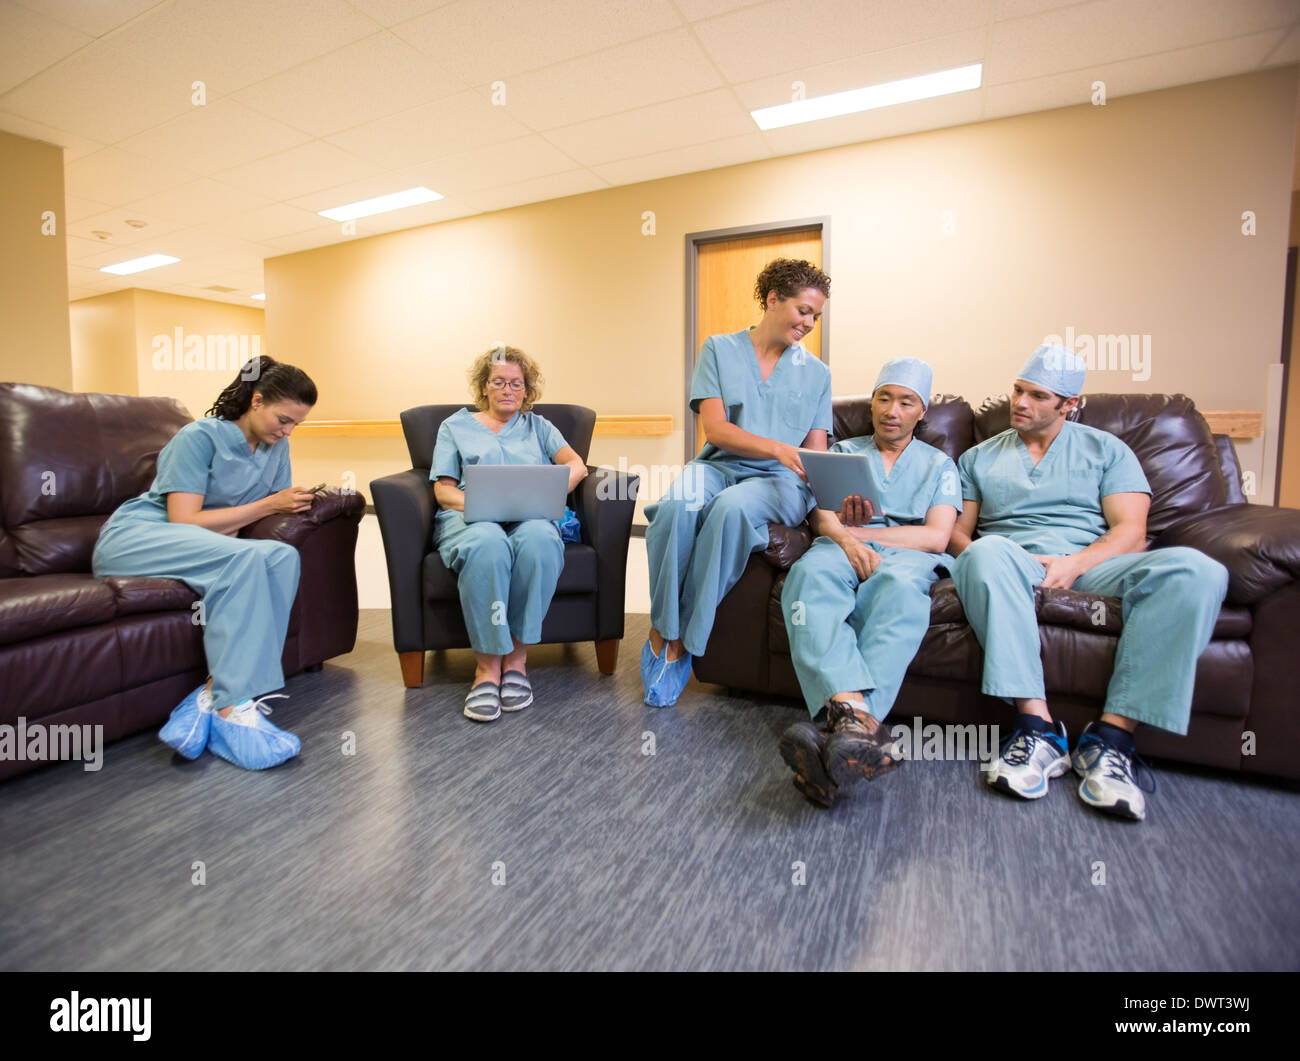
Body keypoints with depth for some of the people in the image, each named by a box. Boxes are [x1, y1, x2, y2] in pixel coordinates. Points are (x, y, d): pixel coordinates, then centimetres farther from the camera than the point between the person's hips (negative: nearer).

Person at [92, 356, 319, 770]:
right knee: (245, 557, -36)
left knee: (283, 556, -27)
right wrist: (267, 505, -16)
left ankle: (213, 694, -32)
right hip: (133, 537, -6)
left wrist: (293, 503, -14)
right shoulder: (199, 436, -11)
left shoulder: (277, 447, 9)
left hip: (207, 547, 6)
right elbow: (184, 522, -17)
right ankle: (232, 710, -38)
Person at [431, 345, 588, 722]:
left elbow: (576, 466, 11)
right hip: (470, 517, 0)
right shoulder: (456, 426, 26)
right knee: (487, 544, -40)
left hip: (531, 518, 1)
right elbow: (443, 489, 14)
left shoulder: (538, 426, 28)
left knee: (539, 539, -38)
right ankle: (487, 666, -31)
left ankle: (517, 659, -28)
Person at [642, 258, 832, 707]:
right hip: (718, 466, 0)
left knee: (731, 508, -37)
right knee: (679, 503, -37)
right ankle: (661, 629, -20)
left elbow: (816, 453, 12)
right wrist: (778, 448, -18)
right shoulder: (719, 349, 9)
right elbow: (714, 428, -4)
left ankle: (681, 642, -25)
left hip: (778, 483, 1)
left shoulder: (816, 373, 16)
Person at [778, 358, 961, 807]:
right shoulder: (843, 451, 27)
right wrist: (846, 540, -16)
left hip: (908, 554, 0)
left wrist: (857, 531, -3)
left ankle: (847, 724, -57)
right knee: (810, 574, -38)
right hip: (844, 547, 1)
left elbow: (936, 537, 5)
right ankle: (857, 714, -58)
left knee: (900, 585, -40)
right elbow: (824, 519, 9)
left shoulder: (939, 464, 23)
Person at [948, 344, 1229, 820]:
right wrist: (977, 558, -10)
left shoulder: (1106, 449, 20)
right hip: (1009, 562, 0)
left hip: (1090, 563, 1)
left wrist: (1073, 564, -14)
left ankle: (1111, 735, -31)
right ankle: (1037, 728, -38)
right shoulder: (979, 457, 23)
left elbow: (1131, 531, 6)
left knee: (1196, 570, -30)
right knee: (987, 553, -38)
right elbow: (956, 532, 14)